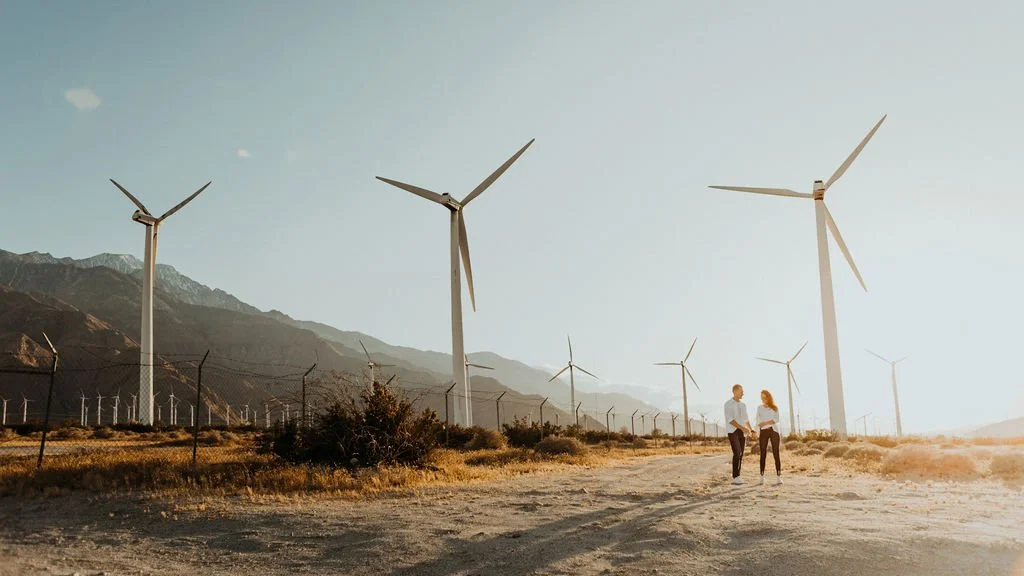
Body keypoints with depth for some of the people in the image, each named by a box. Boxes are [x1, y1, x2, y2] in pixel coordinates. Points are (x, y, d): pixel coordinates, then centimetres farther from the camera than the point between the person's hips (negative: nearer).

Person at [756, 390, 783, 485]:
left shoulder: (775, 408, 10)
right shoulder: (759, 408, 14)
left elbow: (776, 420, -5)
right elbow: (758, 422, 6)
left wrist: (765, 423, -13)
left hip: (774, 431, -1)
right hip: (763, 432, 1)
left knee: (776, 453, -6)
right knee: (763, 454, -3)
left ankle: (778, 477, -7)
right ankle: (762, 477, -2)